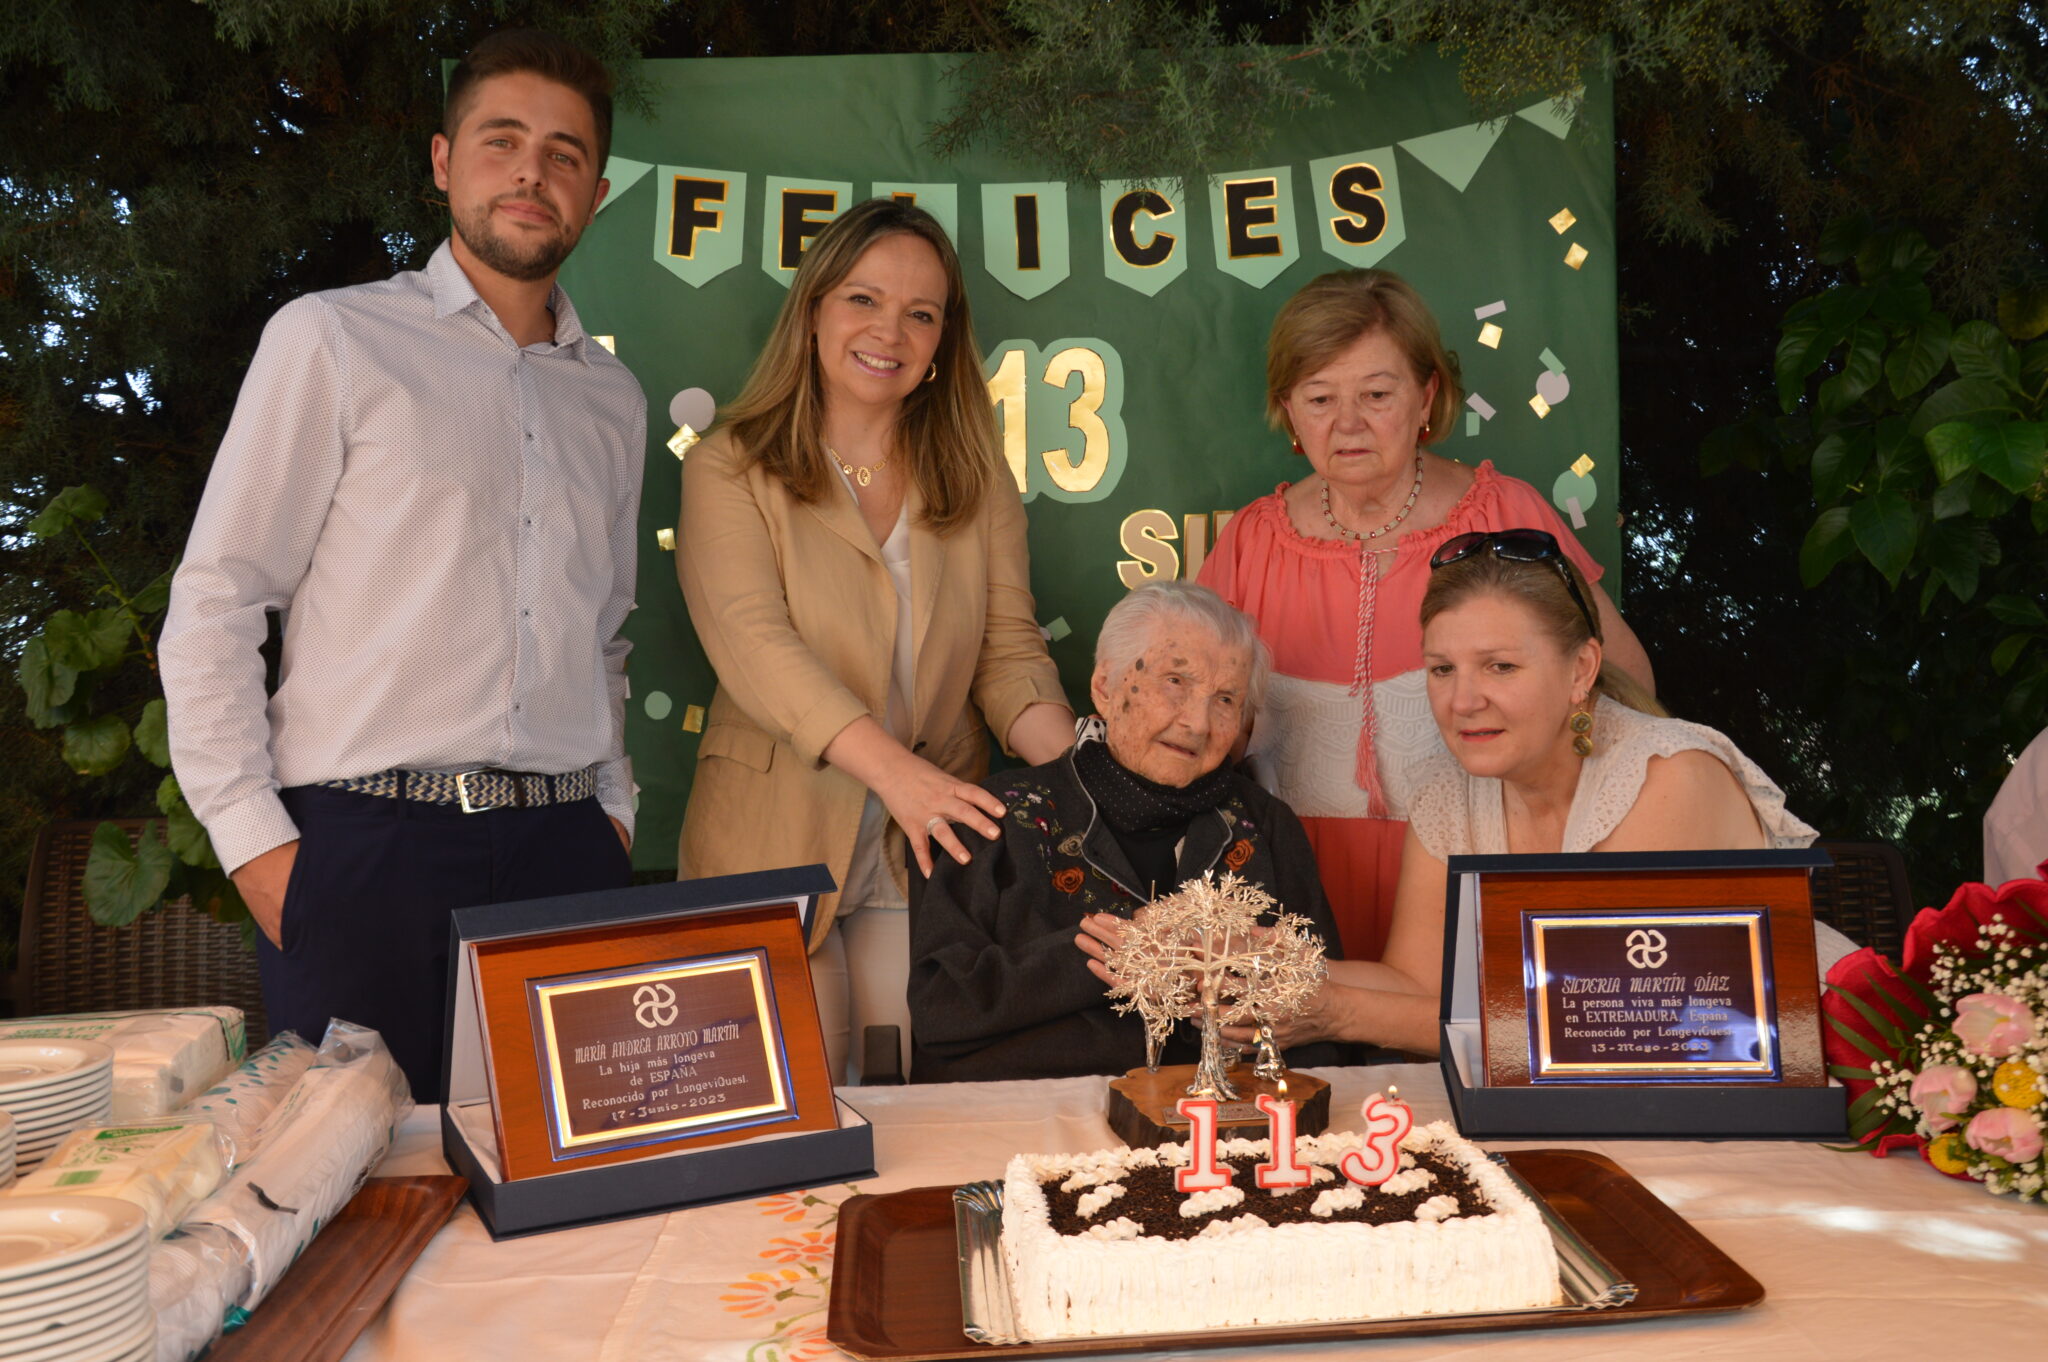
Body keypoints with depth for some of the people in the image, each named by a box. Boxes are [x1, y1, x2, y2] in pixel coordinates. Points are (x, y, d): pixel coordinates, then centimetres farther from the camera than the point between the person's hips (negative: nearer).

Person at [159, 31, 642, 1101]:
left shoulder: (614, 400, 17)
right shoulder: (332, 341, 3)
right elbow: (212, 605, 0)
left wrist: (611, 804, 11)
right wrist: (253, 841, -7)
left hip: (563, 851, 4)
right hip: (365, 843, -3)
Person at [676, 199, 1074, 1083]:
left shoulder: (977, 482, 10)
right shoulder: (730, 470, -2)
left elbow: (1010, 653, 4)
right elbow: (753, 641, -15)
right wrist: (892, 767, -29)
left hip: (929, 851, 3)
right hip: (774, 841, -2)